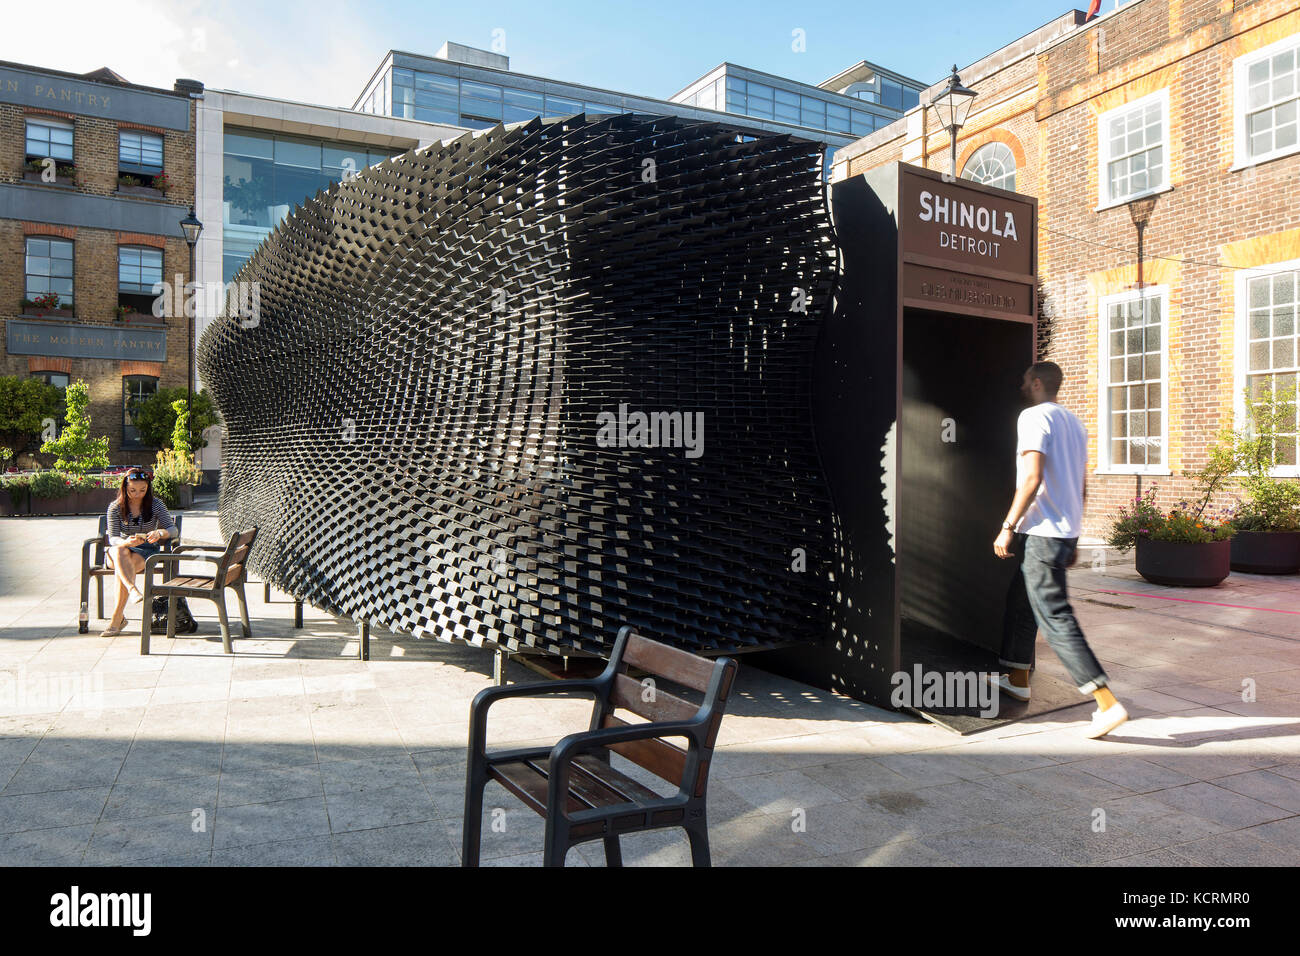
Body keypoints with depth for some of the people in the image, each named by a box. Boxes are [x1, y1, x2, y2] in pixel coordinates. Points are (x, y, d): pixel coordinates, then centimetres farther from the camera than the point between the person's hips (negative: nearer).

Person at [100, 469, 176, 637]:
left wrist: (159, 533, -30)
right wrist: (126, 542, -31)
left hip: (147, 551, -1)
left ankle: (117, 618, -30)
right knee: (119, 551, -37)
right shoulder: (115, 508, -2)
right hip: (120, 550, 1)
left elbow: (173, 529, -6)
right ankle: (133, 590, -56)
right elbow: (112, 538, -7)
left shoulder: (156, 505, -1)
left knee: (121, 569, -32)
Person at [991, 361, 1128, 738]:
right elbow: (1081, 487, 20)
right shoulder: (1074, 423, 18)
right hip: (1067, 531, 10)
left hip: (1043, 532, -10)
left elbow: (1032, 478, -20)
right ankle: (1017, 680, 30)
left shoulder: (1034, 417, -10)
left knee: (1055, 617, -9)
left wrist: (1008, 528, -15)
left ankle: (1108, 704, -11)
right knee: (1020, 599, 20)